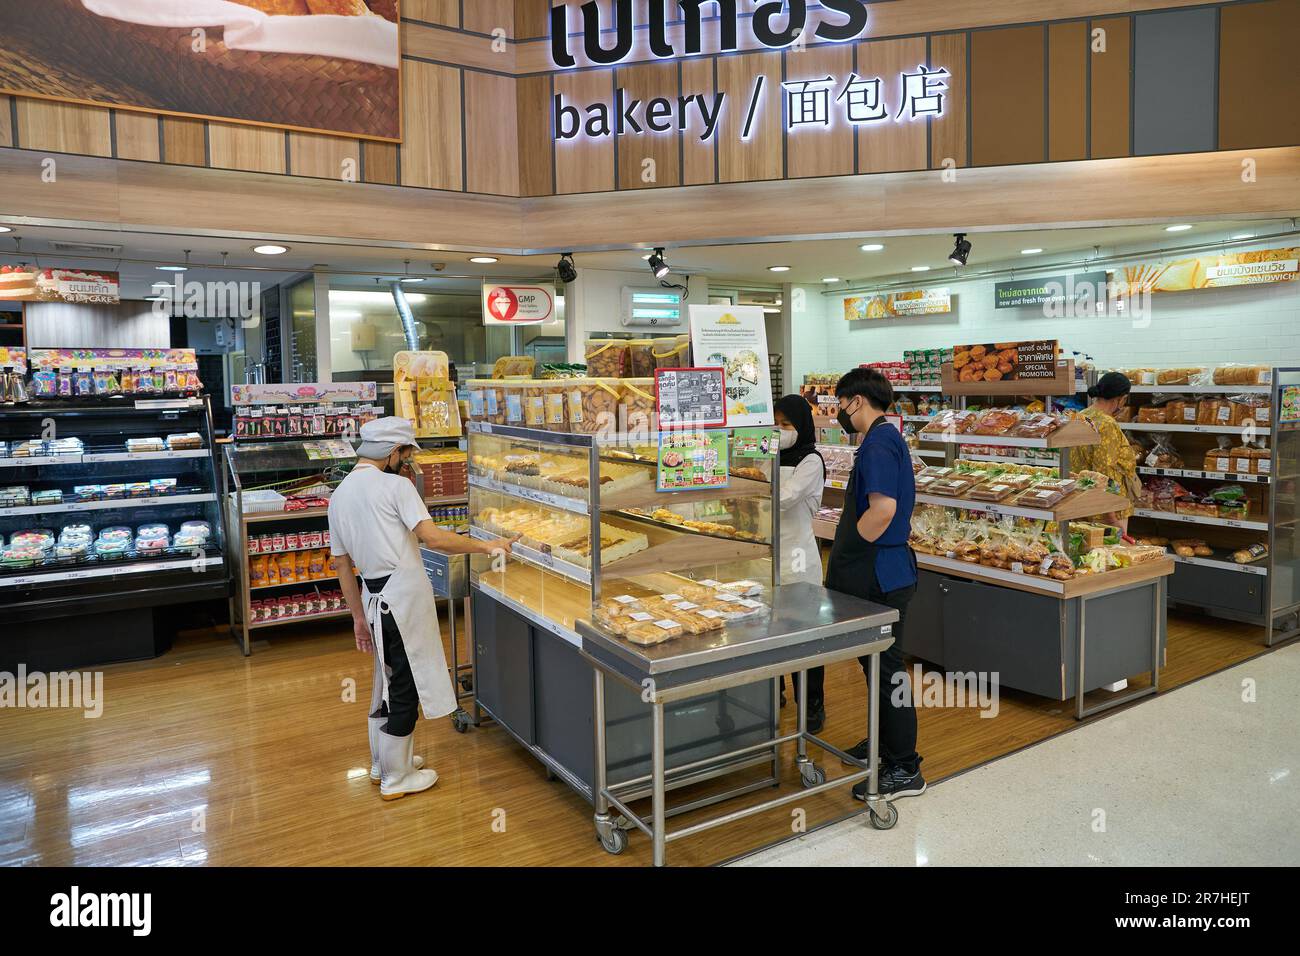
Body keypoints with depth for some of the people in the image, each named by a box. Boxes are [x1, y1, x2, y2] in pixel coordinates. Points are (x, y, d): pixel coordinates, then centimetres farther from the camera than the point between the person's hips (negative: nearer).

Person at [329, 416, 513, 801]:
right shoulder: (396, 485, -11)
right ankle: (396, 779, 17)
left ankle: (382, 764, 37)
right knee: (405, 687, 5)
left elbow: (342, 564, 15)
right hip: (405, 595, -8)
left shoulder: (338, 495, 12)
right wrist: (487, 546, -12)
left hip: (374, 597, 8)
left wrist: (359, 617, 20)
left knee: (387, 680, 23)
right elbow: (434, 538, -23)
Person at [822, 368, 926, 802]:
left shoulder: (879, 443, -18)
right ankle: (885, 742, 36)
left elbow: (883, 509, -29)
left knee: (886, 668, -3)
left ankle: (904, 769, 7)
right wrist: (845, 556, 16)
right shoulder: (887, 437, 16)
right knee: (877, 663, 21)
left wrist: (847, 553, -16)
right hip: (882, 572, 11)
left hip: (880, 575, -11)